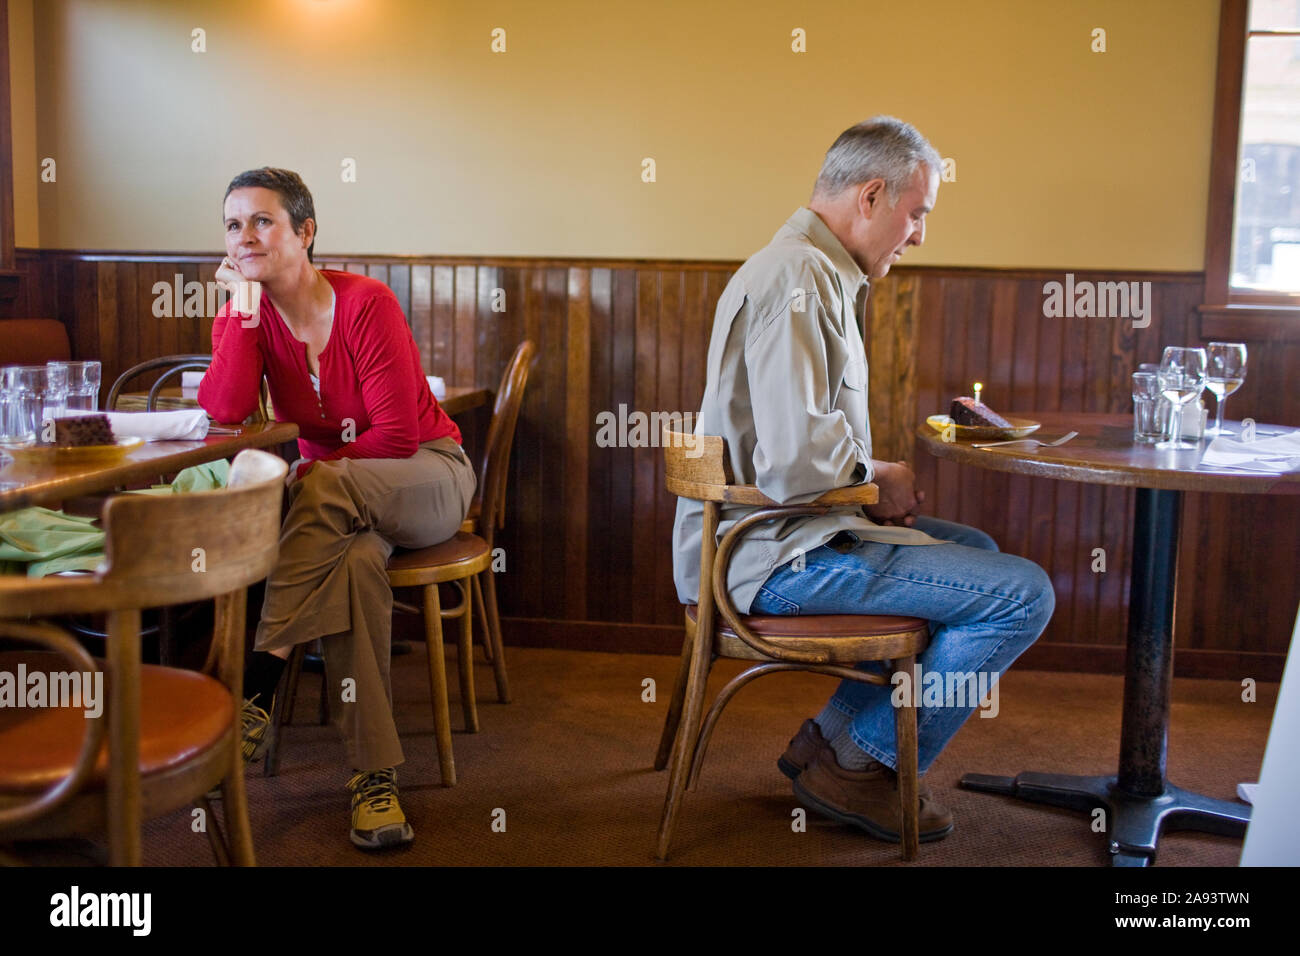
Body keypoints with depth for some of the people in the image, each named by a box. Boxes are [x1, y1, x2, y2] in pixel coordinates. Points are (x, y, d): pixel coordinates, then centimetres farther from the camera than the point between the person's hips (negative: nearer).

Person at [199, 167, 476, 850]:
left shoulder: (365, 302, -17)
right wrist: (244, 307, -19)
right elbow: (222, 413, -20)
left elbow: (399, 433, -19)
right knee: (356, 558, -33)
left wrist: (312, 475, -16)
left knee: (323, 489, -36)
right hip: (338, 499, 4)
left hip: (427, 475, -4)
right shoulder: (245, 313, -1)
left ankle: (253, 697, -34)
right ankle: (374, 777, -32)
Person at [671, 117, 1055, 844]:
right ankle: (858, 765, 2)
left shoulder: (820, 273, 17)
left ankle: (834, 735, 19)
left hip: (789, 530, 11)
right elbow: (794, 457, -29)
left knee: (978, 552, 25)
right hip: (776, 553, -11)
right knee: (1023, 593, -12)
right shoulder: (799, 279, -19)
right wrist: (878, 479, -9)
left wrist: (873, 480, 7)